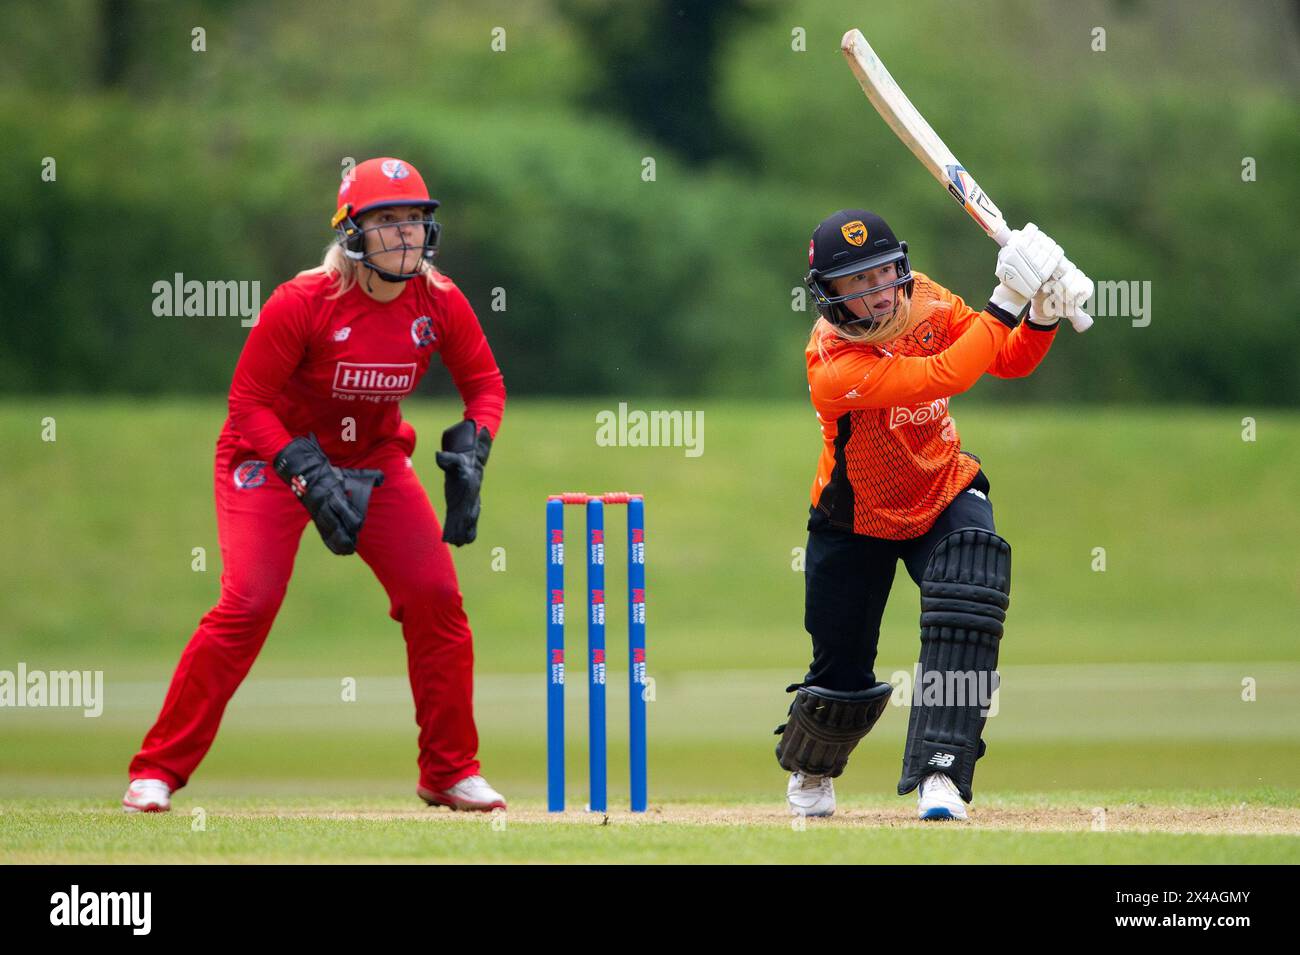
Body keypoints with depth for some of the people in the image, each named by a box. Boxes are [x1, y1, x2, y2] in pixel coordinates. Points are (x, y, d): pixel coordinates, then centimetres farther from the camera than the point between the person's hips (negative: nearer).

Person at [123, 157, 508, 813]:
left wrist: (470, 452, -17)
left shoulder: (440, 304, -12)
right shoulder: (302, 304, -25)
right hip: (270, 457, -5)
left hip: (375, 460, 5)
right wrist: (310, 478, -29)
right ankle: (157, 771, -11)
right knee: (249, 603, -19)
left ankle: (450, 772, 10)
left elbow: (484, 382, 2)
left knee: (437, 598, -6)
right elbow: (247, 400, -20)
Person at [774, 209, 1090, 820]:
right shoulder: (832, 363, -33)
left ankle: (938, 775, -28)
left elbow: (1010, 361, -6)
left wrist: (1043, 316, -27)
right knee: (843, 678, 7)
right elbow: (943, 377, -42)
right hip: (857, 521, -3)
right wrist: (1006, 301, -44)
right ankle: (809, 769, 42)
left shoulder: (926, 303, -14)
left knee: (968, 602, -27)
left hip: (945, 497, 3)